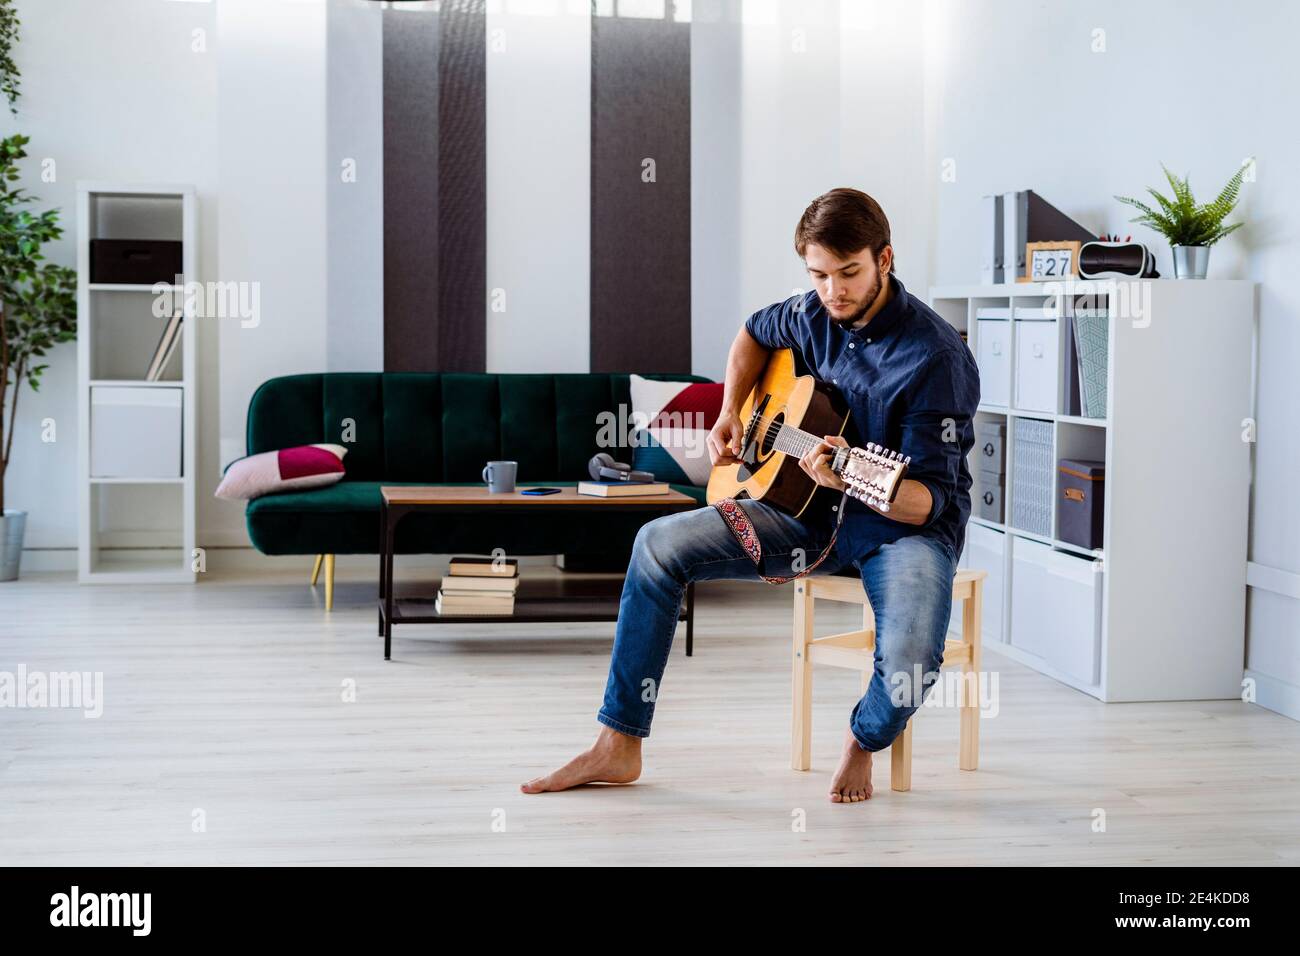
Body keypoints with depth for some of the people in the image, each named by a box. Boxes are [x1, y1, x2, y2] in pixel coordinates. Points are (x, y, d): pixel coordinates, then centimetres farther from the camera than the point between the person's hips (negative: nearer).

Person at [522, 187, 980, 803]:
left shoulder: (937, 358, -21)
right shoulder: (814, 315, -1)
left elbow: (927, 502, -23)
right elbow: (754, 333, 24)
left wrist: (847, 478, -42)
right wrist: (731, 415, 8)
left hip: (906, 527, -6)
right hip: (813, 514, 6)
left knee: (910, 664, -34)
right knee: (660, 544, -9)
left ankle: (863, 741, 7)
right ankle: (619, 745, -3)